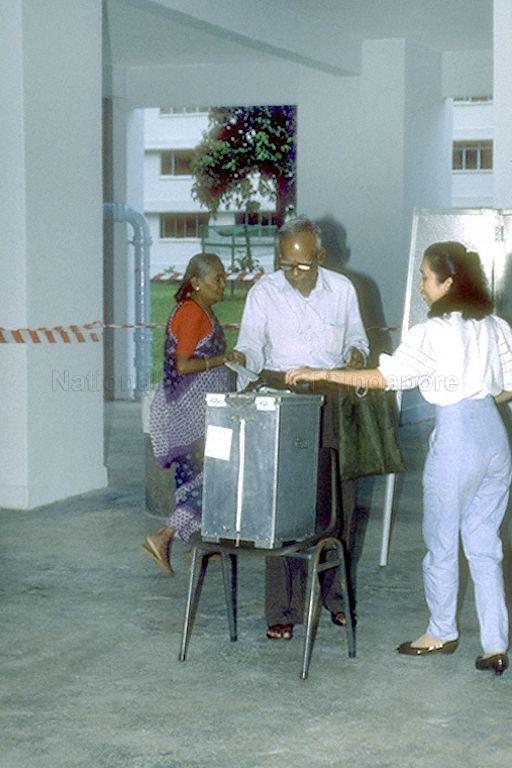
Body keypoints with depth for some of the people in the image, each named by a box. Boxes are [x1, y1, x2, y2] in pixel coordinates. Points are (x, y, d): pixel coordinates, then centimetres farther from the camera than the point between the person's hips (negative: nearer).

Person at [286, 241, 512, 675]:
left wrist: (322, 374, -7)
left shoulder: (433, 333, -12)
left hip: (456, 439, -6)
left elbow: (386, 376, -14)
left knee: (442, 544, 11)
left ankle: (442, 632, 25)